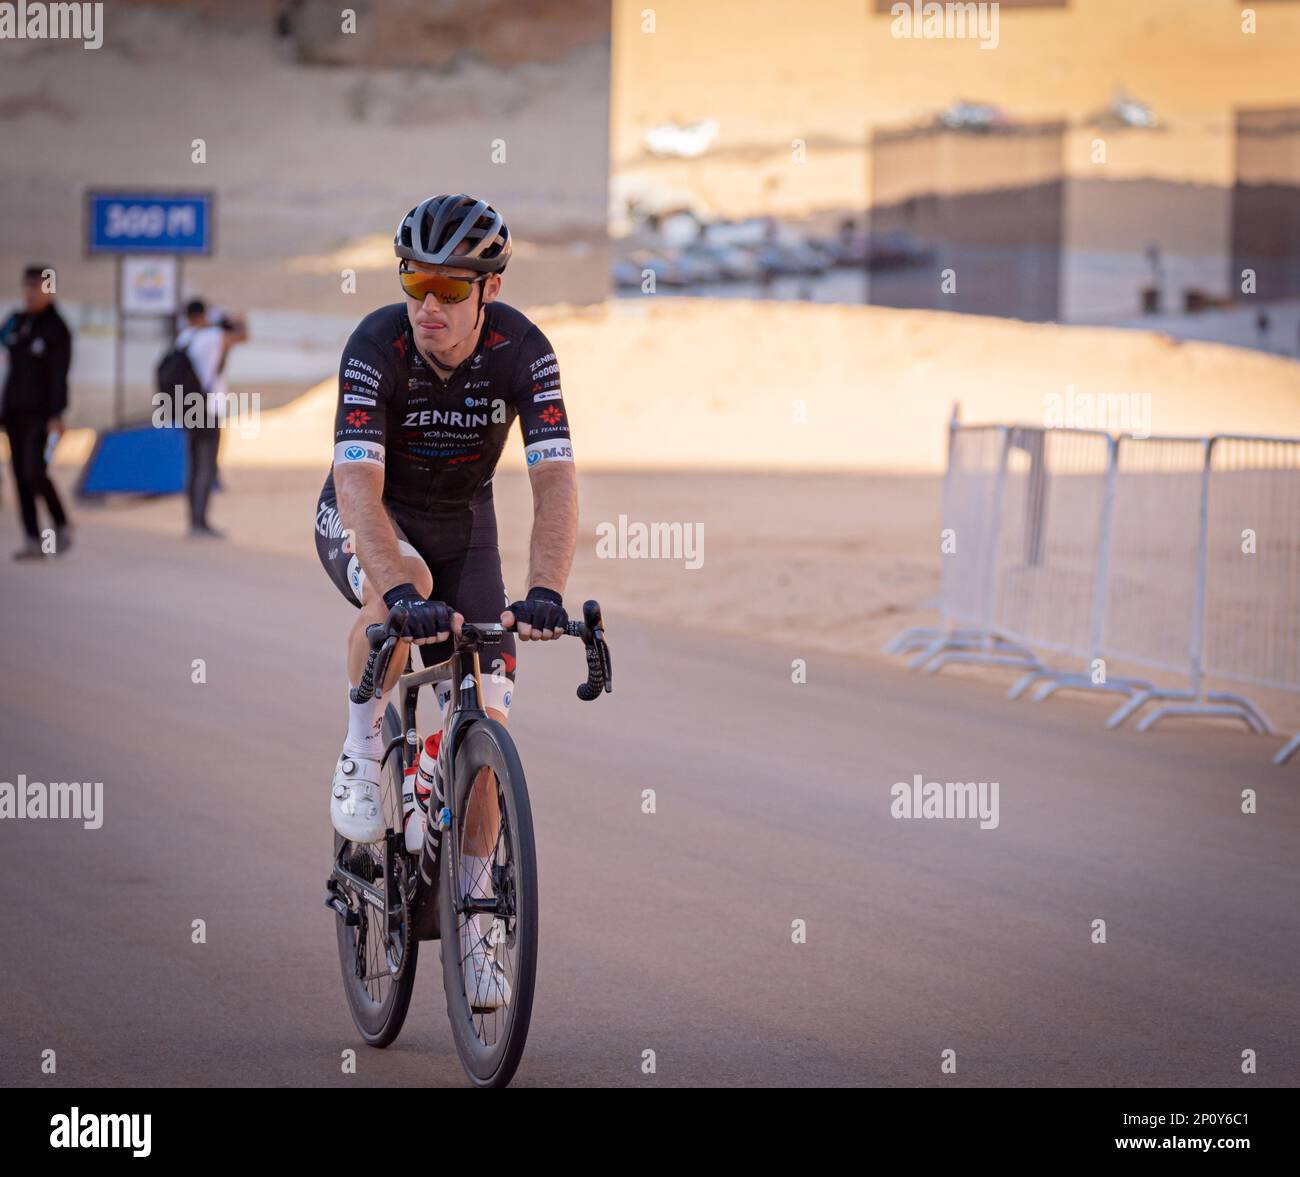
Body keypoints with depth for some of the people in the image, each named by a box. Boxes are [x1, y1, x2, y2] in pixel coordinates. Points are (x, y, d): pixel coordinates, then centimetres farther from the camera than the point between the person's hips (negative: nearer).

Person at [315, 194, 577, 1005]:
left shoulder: (521, 351, -23)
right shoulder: (378, 345, -29)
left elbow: (556, 480, -30)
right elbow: (359, 485, -38)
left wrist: (546, 591, -47)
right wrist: (402, 591, -53)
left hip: (463, 523, 2)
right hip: (364, 519, -2)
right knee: (402, 584, -39)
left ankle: (470, 920, 4)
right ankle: (363, 748, -14)